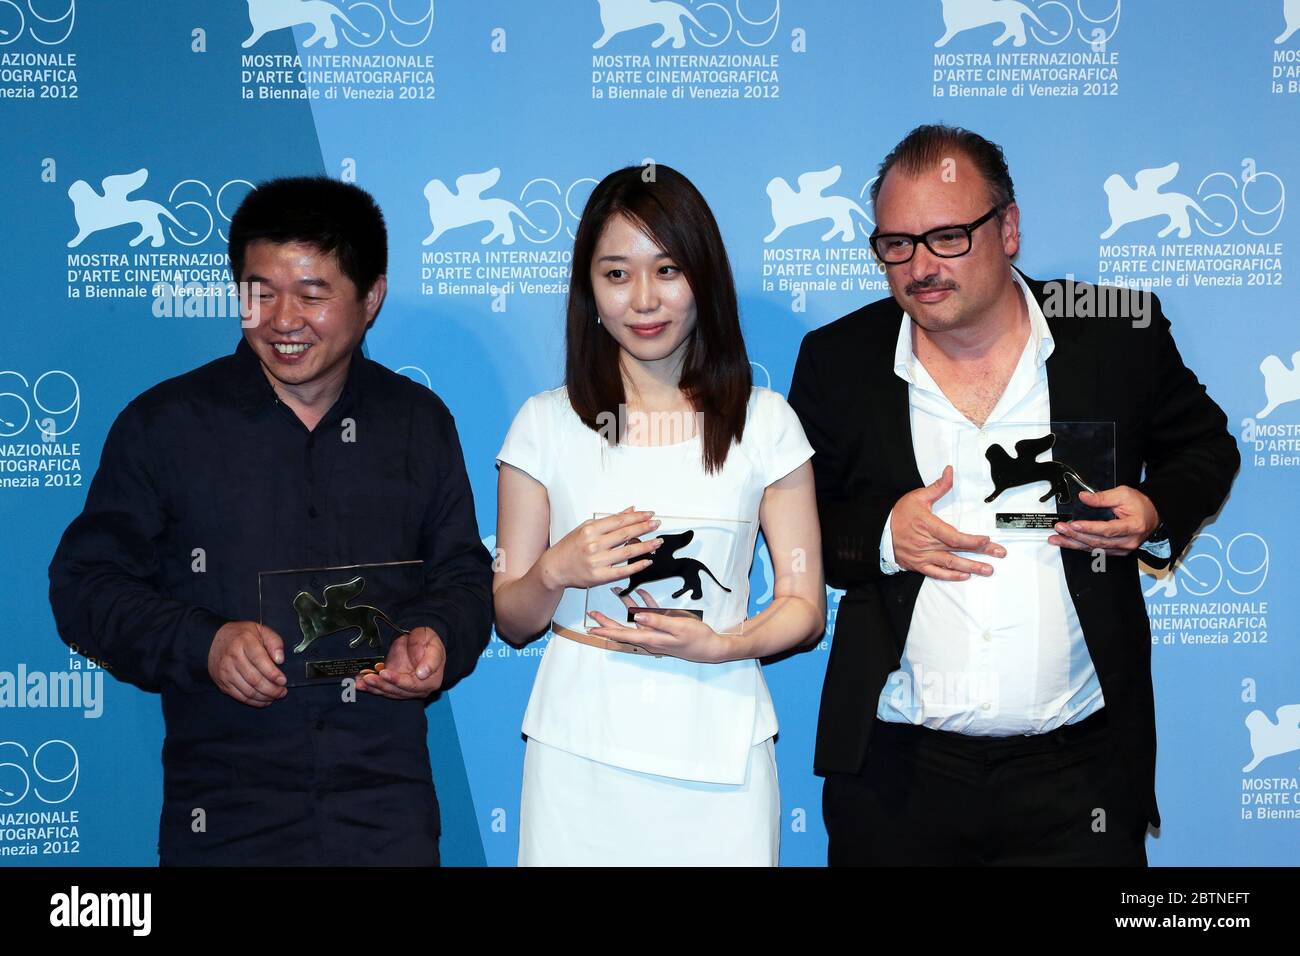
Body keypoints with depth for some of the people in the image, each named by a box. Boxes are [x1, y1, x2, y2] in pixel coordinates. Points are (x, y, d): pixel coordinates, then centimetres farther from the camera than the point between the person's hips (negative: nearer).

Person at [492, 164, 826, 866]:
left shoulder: (764, 423, 2)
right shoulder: (545, 425, 2)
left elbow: (805, 607, 3)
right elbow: (510, 622, 5)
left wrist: (722, 645, -14)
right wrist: (557, 571, -14)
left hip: (716, 749, 0)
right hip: (580, 749, 0)